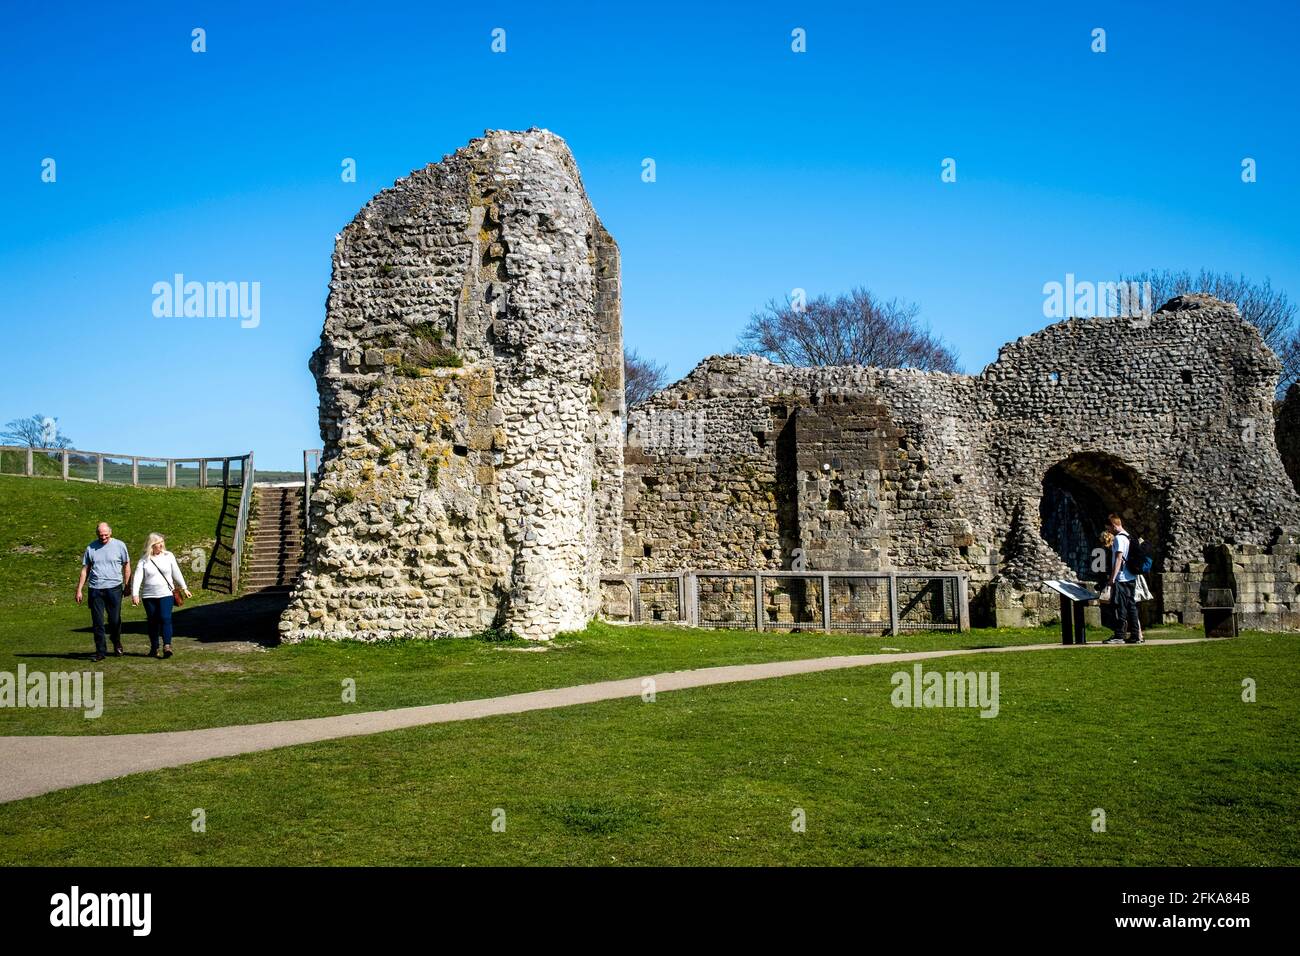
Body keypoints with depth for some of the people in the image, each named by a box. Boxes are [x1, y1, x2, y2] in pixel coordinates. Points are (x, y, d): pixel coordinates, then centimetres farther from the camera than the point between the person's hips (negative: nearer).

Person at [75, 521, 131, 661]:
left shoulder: (119, 546, 2)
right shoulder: (90, 548, 7)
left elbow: (126, 567, 9)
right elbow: (85, 570, 11)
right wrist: (79, 590, 8)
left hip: (114, 588, -1)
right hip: (95, 589, 2)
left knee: (115, 620, 2)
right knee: (97, 622, 1)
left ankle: (117, 645, 27)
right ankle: (101, 651, 7)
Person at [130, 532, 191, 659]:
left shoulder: (168, 556, 5)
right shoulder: (144, 560, 1)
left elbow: (176, 573, 11)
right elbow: (137, 577, -7)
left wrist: (184, 588, 13)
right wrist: (135, 594, -17)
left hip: (166, 594, -1)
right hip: (149, 596, 1)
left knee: (165, 618, -14)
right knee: (153, 622, 6)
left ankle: (167, 646, -17)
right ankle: (154, 648, 15)